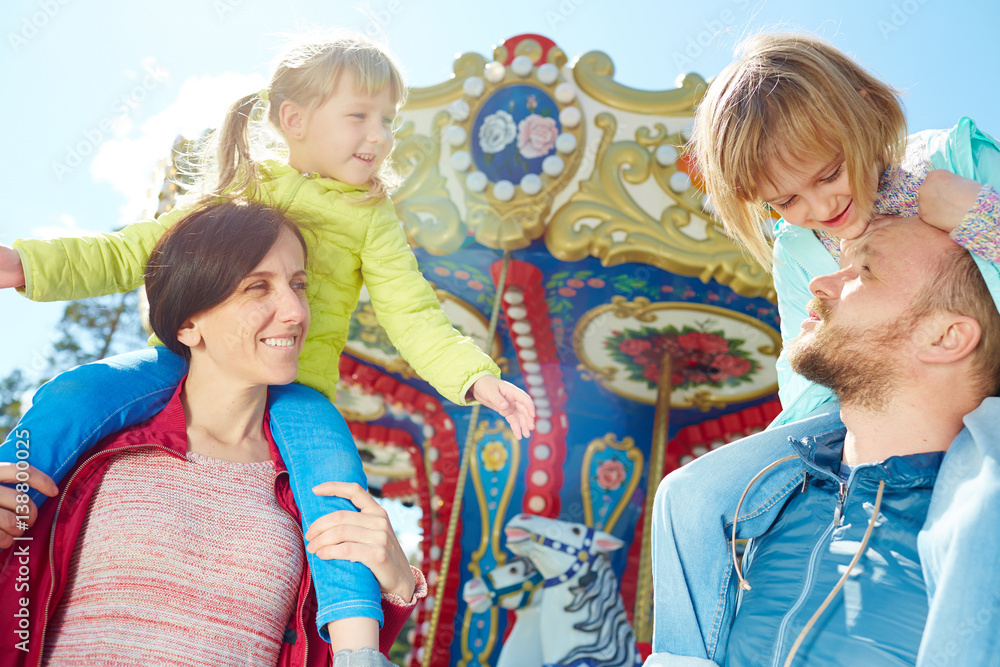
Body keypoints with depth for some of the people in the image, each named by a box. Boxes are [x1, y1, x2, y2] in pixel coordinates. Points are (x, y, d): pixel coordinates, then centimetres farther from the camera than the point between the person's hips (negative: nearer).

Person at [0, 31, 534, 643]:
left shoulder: (372, 219, 11)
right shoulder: (239, 193, 13)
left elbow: (414, 316, 5)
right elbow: (130, 254, 14)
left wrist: (476, 376, -13)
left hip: (294, 385, -2)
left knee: (333, 470, -32)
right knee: (72, 396, -20)